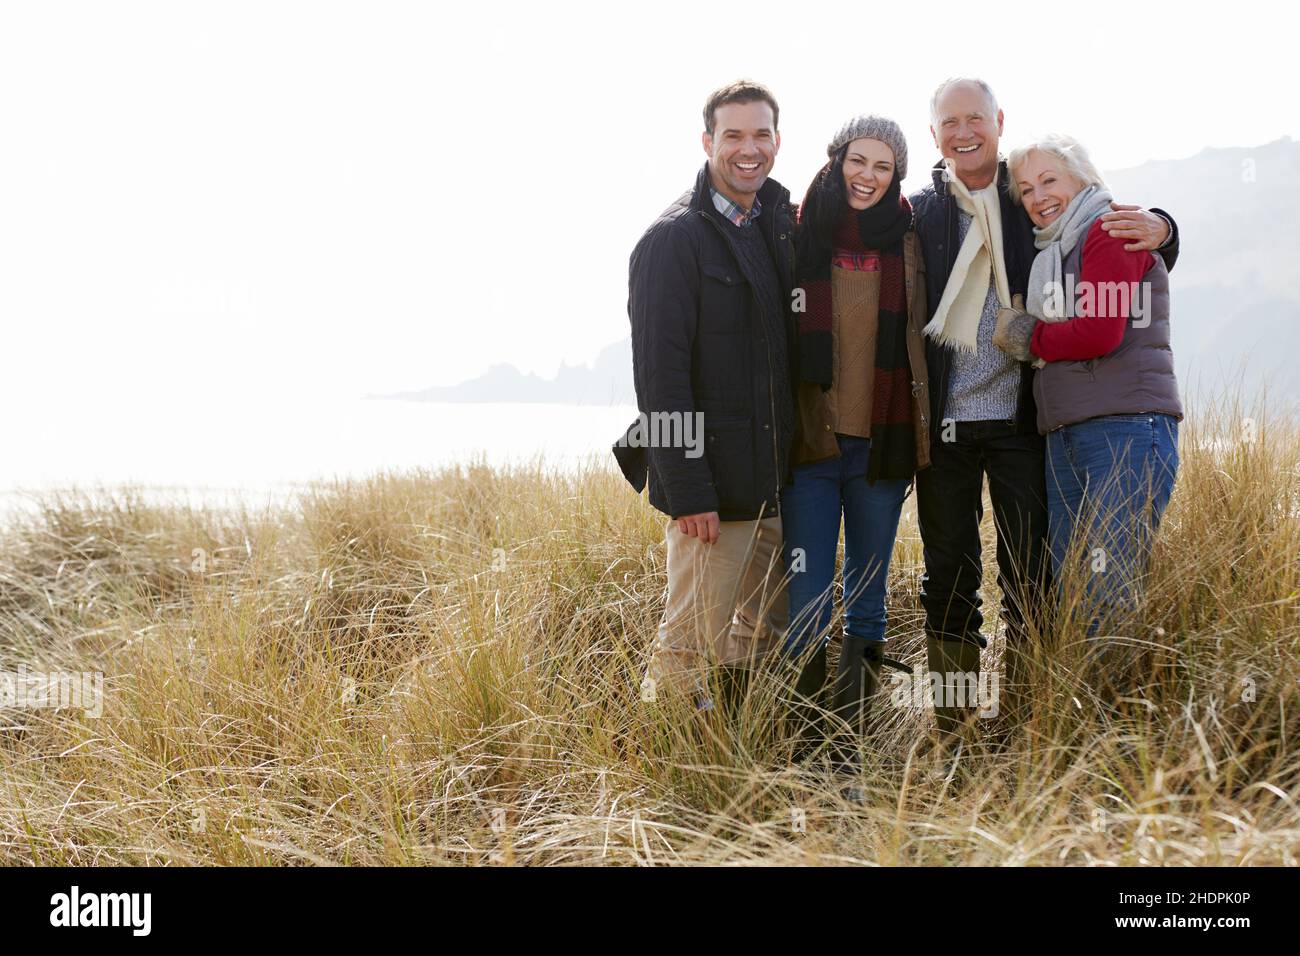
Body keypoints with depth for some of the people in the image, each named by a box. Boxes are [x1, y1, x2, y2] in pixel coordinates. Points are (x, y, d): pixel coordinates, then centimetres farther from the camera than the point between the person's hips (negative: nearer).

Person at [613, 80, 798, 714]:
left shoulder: (784, 226, 12)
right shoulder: (673, 239, -10)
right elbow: (659, 372, -15)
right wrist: (687, 491, -20)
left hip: (780, 481, 7)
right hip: (712, 485, -7)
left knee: (769, 638, 16)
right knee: (696, 643, -2)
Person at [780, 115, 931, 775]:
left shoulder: (907, 243, 7)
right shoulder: (797, 238, 2)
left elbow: (918, 341, 15)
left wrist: (918, 436, 8)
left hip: (883, 447, 2)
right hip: (810, 444, -2)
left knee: (867, 603, 8)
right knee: (805, 606, -5)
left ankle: (850, 755, 17)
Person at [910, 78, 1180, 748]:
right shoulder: (919, 213, 6)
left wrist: (1159, 230, -13)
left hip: (1022, 420, 0)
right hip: (945, 422, 0)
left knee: (1030, 574, 3)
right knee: (948, 573, 7)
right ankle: (950, 730, 18)